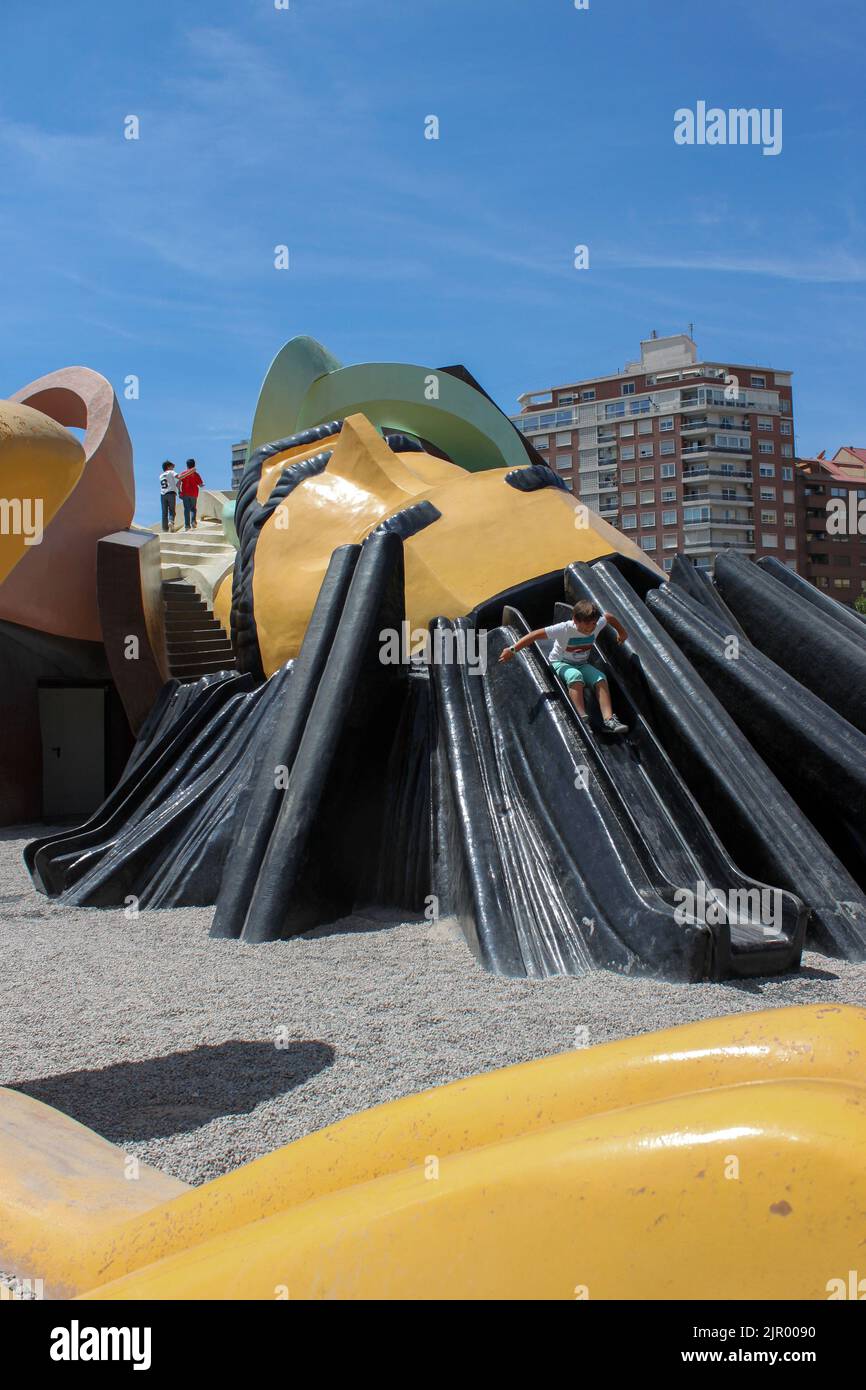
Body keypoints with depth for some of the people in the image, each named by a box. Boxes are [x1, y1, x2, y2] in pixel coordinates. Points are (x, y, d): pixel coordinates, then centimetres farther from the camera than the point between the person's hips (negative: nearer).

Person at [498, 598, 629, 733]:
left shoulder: (597, 625, -13)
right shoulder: (565, 629, -28)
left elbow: (608, 616, 10)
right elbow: (536, 635, -33)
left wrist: (621, 632, 23)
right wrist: (513, 650, -38)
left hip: (582, 664, 5)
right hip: (561, 663, -5)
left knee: (600, 678, -25)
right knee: (575, 676, -39)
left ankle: (608, 720, -34)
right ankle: (583, 717, -47)